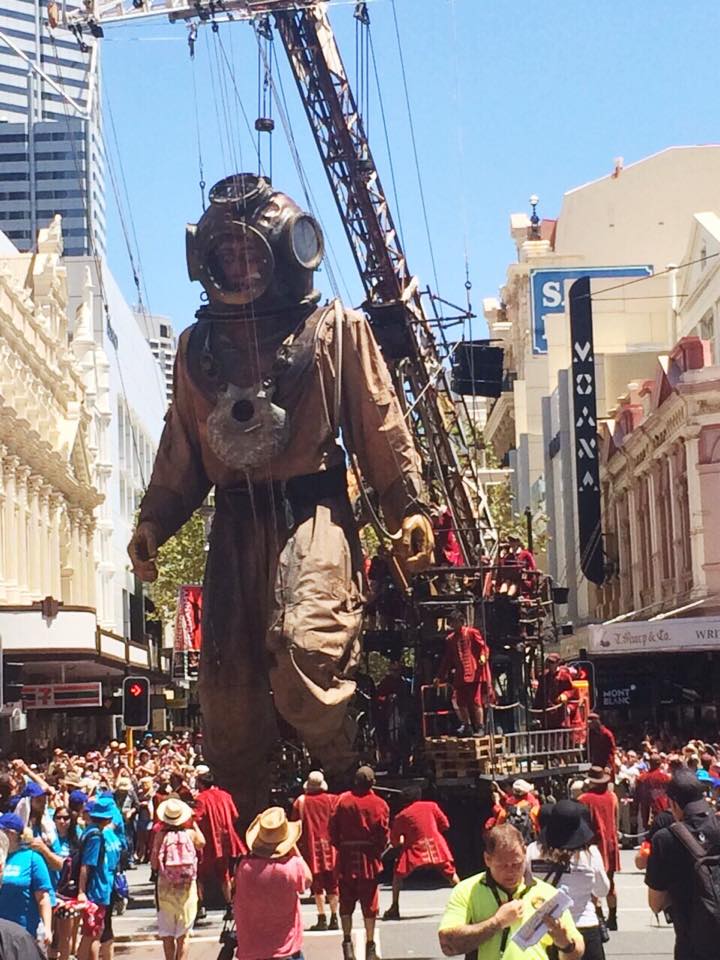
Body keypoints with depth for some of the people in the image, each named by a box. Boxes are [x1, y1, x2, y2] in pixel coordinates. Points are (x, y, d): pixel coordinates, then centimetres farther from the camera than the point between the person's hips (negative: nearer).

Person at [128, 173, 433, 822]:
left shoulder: (336, 328, 7)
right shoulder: (199, 343, 19)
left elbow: (382, 424, 2)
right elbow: (181, 448, 22)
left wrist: (408, 507, -8)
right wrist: (154, 520, 9)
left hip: (312, 516, -4)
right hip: (235, 525, 4)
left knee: (304, 654, -25)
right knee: (227, 699, 1)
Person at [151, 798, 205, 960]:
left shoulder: (161, 835, -11)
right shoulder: (190, 833, -7)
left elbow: (154, 863, -9)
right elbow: (201, 843, 17)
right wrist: (194, 823, 19)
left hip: (166, 887, -1)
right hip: (187, 887, 1)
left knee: (167, 934, 11)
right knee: (183, 934, 9)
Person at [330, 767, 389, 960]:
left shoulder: (343, 800, -3)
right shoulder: (379, 804, -5)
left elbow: (333, 827, -3)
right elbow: (384, 834, -7)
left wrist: (339, 846, 10)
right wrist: (378, 852, 8)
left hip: (346, 857, 1)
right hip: (369, 858, -1)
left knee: (346, 902, 10)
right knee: (369, 903, 6)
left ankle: (347, 942, 6)